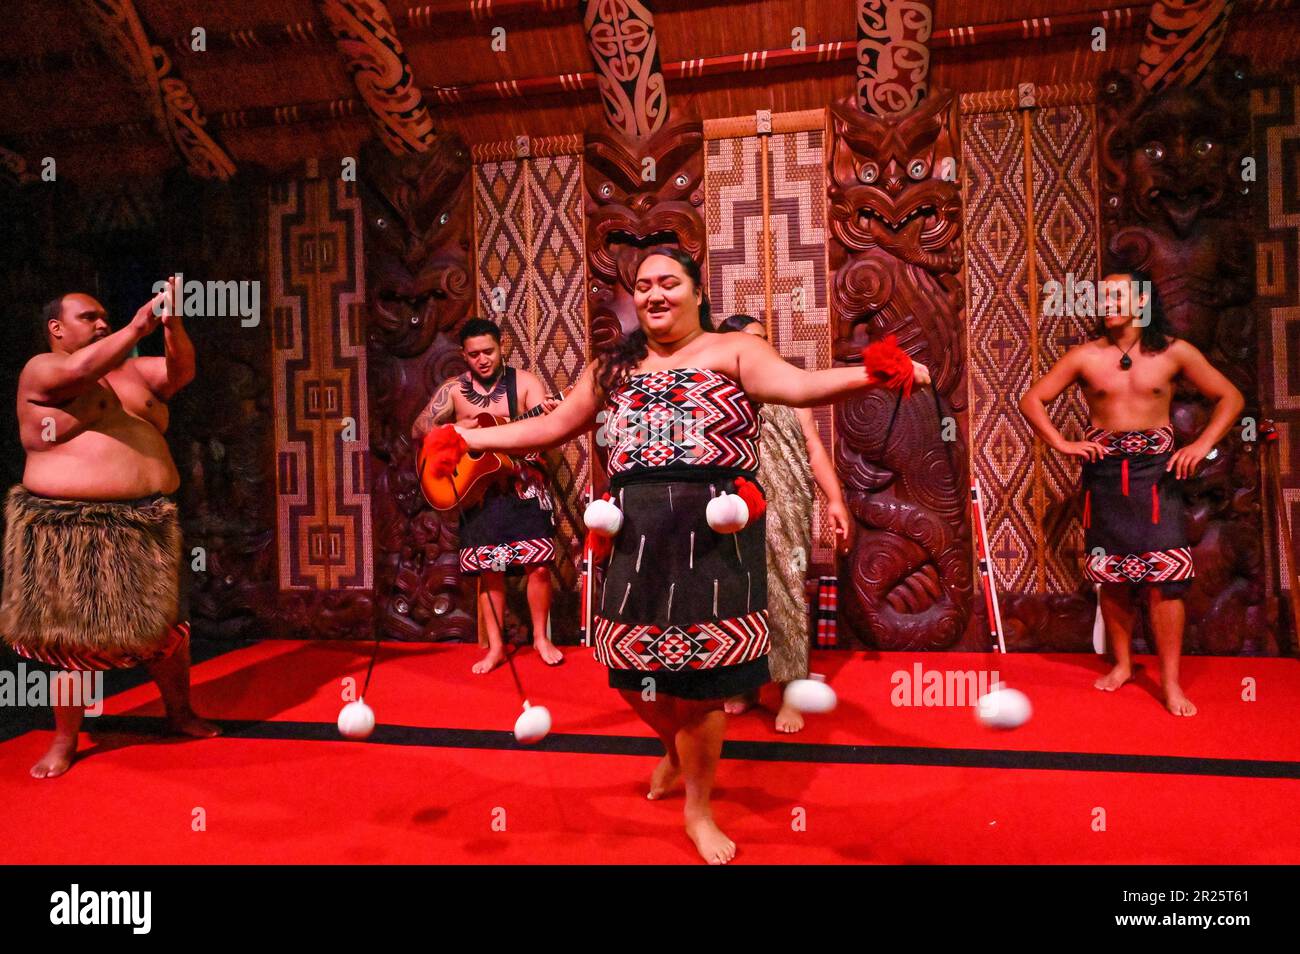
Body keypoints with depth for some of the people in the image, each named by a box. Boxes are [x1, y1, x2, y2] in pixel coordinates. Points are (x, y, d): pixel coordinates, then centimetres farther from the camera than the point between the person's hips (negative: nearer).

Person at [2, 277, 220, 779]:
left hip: (148, 524, 4)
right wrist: (136, 328, -23)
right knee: (74, 635, 5)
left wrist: (171, 323, -13)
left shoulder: (130, 369, 16)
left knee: (164, 628, 9)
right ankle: (65, 740, 20)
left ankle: (180, 712, 28)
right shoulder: (40, 370, 0)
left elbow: (182, 371, 2)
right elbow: (81, 369, -21)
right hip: (70, 528, -4)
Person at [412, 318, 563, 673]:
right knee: (488, 570, 5)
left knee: (538, 565, -4)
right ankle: (496, 647, 17)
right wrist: (460, 428, -14)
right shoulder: (454, 389, 3)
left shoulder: (524, 382, -2)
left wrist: (547, 416, -35)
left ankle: (541, 638, 15)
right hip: (477, 488, 1)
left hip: (523, 485, -1)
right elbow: (418, 429, 3)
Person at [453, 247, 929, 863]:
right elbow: (551, 427, 20)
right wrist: (470, 438, 18)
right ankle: (675, 750, 48)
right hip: (635, 543, 5)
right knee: (633, 672, 11)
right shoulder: (612, 368, 15)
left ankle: (699, 809, 29)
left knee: (698, 681, 2)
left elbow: (798, 386, -16)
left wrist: (872, 373, -34)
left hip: (712, 539, -4)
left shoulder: (734, 351, 1)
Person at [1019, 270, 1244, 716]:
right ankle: (1122, 664, 25)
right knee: (1112, 578, 7)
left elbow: (1230, 398, 7)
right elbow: (1032, 400, 5)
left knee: (1165, 580, -6)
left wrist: (1202, 445, -6)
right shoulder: (1085, 356, 2)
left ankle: (1170, 682, 4)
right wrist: (1062, 444, -6)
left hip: (1155, 471, -1)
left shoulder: (1174, 352, 1)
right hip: (1103, 474, 1)